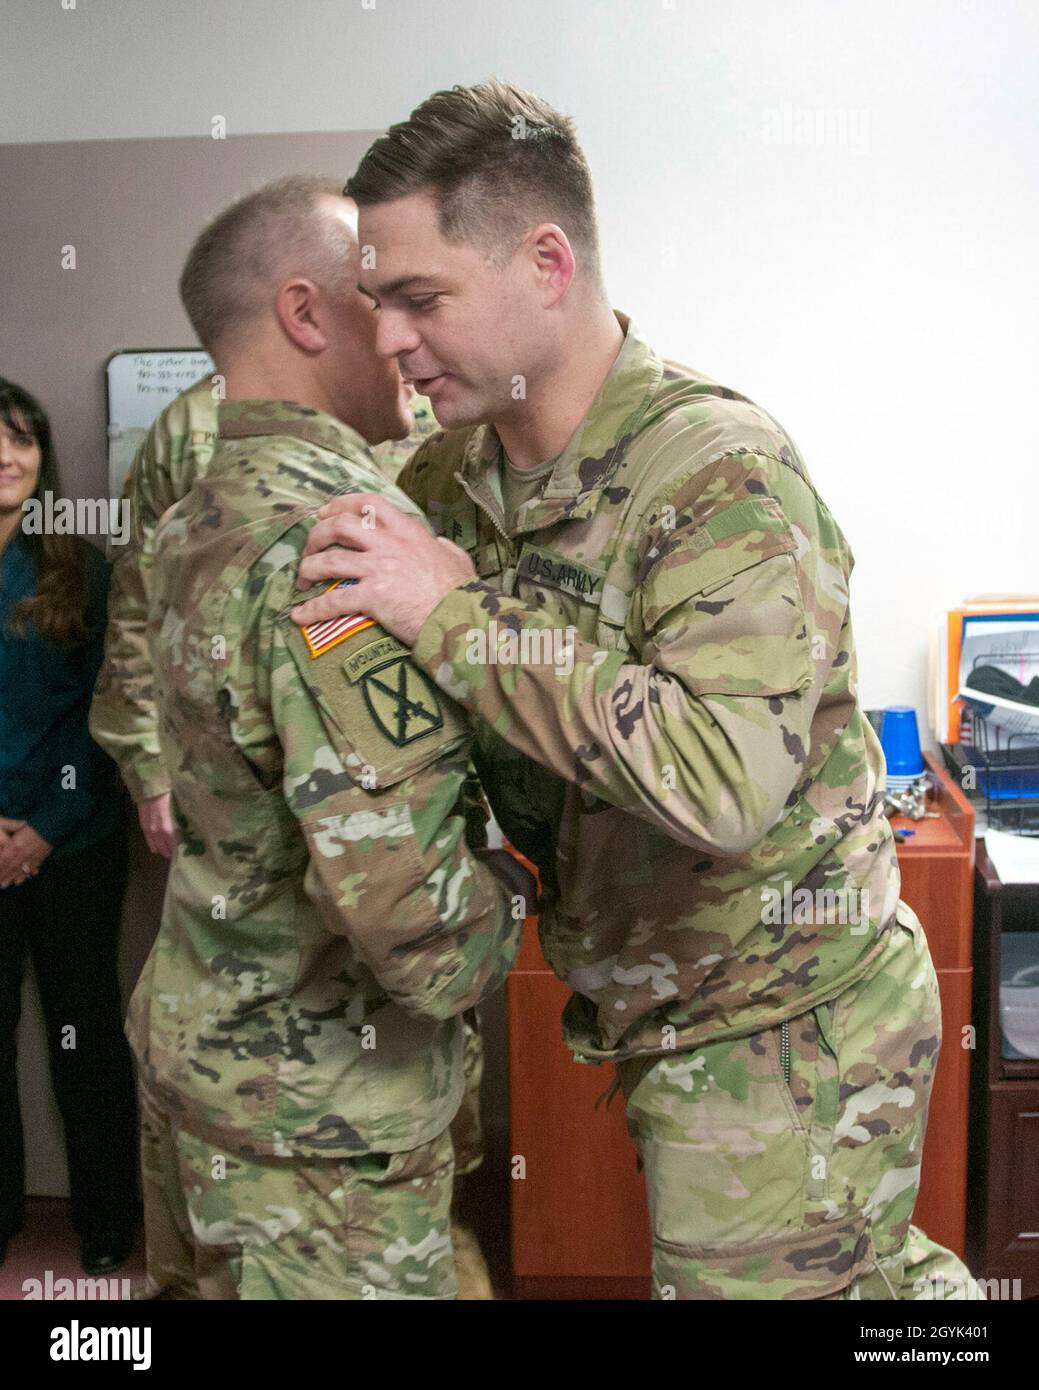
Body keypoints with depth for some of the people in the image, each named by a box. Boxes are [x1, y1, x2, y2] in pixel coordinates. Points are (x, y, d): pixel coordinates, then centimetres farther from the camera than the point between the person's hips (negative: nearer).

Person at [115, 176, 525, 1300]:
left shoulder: (192, 519, 5)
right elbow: (398, 900, -33)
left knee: (201, 1280, 25)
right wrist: (507, 888, -11)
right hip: (316, 1109, -9)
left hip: (191, 1035, 9)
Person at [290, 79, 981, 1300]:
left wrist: (460, 617, -30)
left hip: (781, 1037, -7)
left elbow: (726, 784, -36)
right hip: (661, 1015, 7)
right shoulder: (452, 475, -1)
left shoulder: (726, 475, -23)